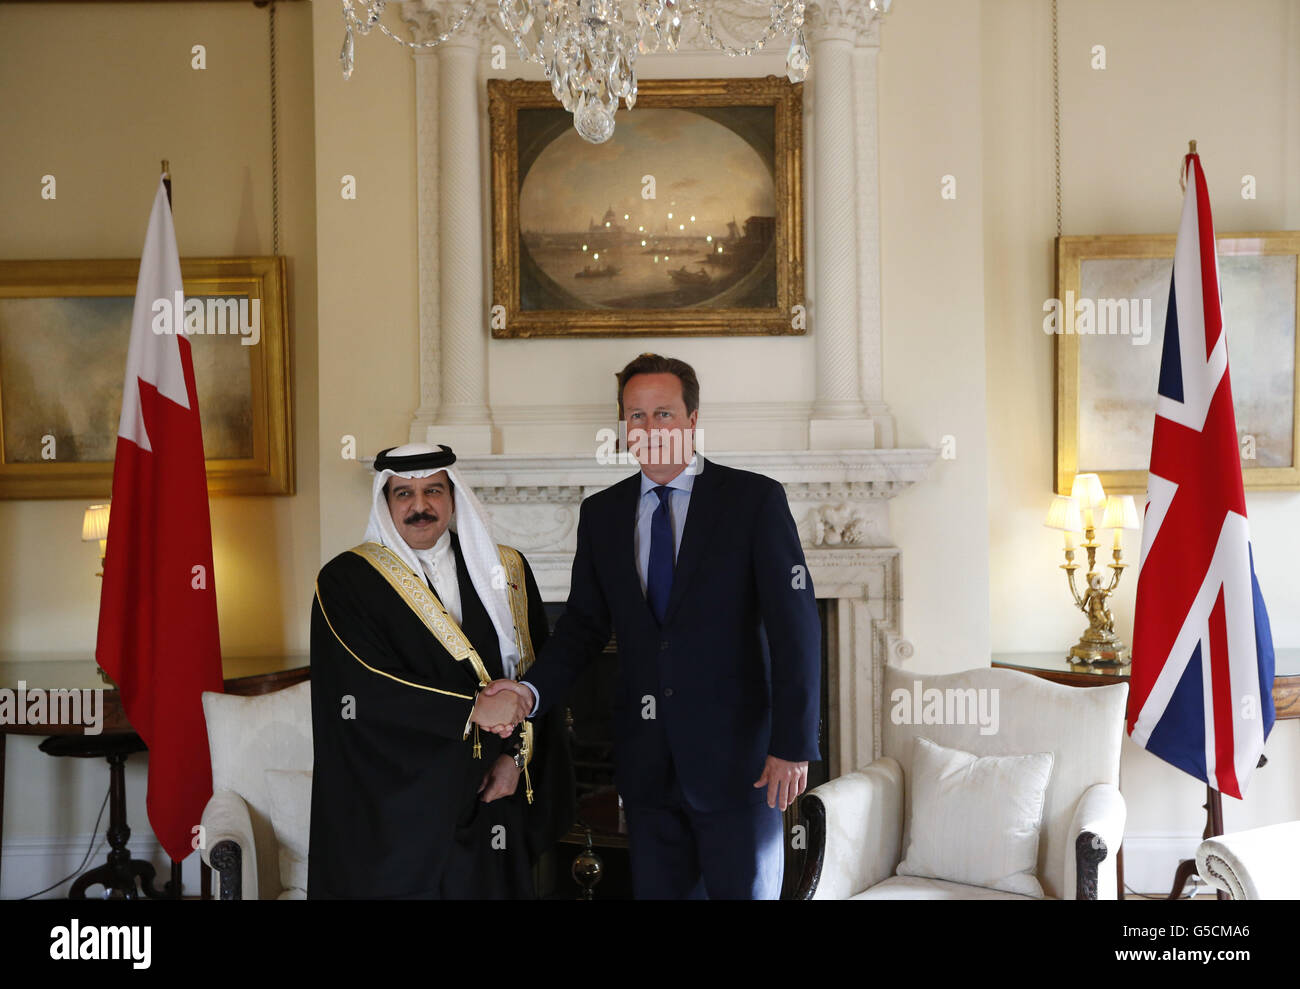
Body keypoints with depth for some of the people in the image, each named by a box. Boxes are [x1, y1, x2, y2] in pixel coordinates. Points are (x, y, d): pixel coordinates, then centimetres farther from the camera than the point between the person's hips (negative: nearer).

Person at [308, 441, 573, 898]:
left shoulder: (506, 571, 8)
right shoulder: (346, 580, -4)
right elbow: (360, 689, -15)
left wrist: (517, 755, -6)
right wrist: (471, 709, -17)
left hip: (490, 795, 3)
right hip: (395, 805, -3)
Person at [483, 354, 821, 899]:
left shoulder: (755, 499, -5)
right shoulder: (601, 513, 8)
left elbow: (795, 626, -9)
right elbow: (584, 622, 9)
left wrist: (793, 745, -14)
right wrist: (530, 691, -9)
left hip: (734, 753, -4)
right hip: (647, 761, 4)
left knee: (744, 890, 5)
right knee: (658, 889, 12)